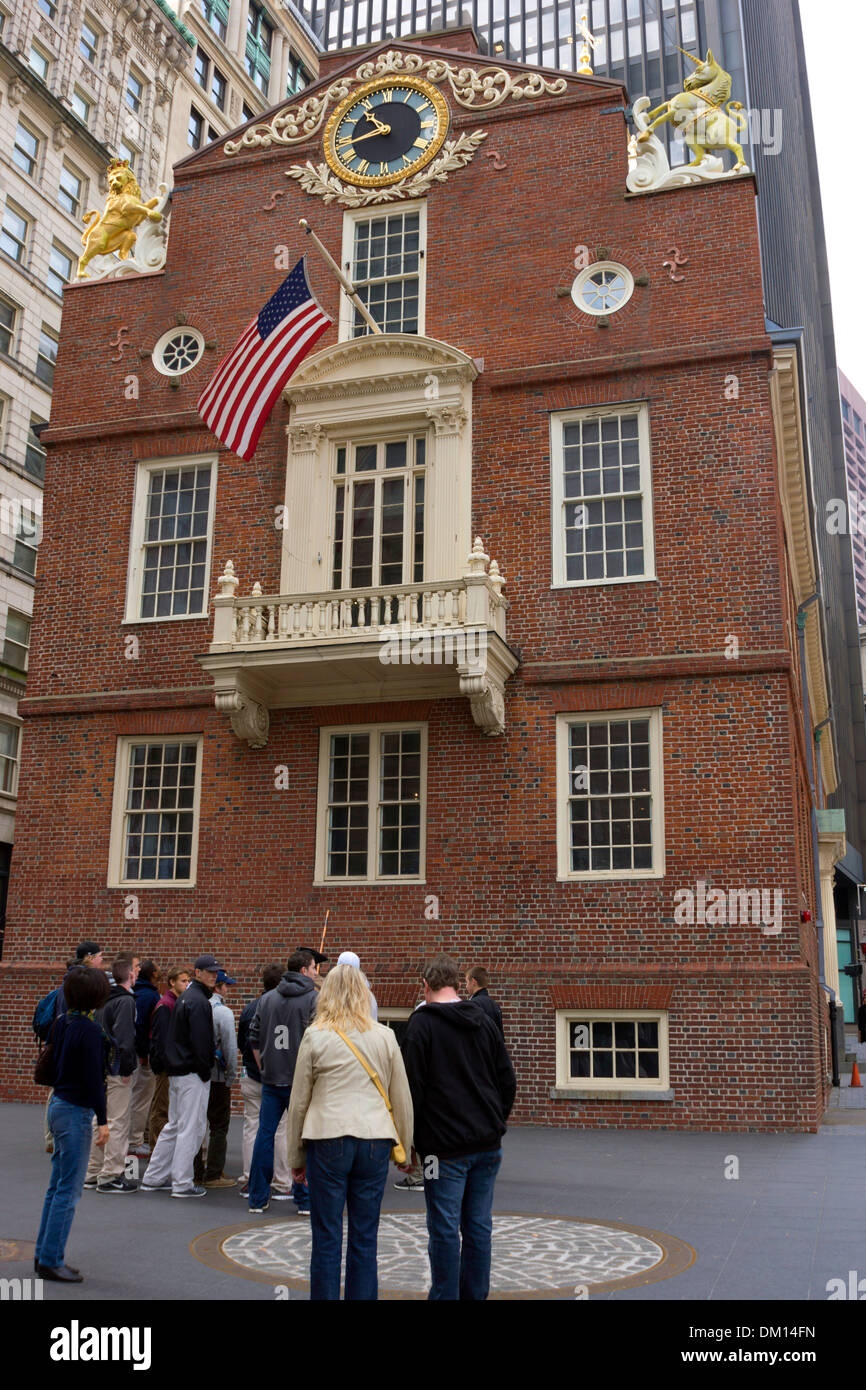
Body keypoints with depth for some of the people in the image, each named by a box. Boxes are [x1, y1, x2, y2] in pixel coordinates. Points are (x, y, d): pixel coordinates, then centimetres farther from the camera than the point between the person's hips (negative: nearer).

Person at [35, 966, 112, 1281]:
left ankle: (44, 1254, 24)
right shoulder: (89, 1030, -19)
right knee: (69, 1190, -1)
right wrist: (103, 1120, -14)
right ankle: (51, 1261, 5)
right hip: (76, 1112, -9)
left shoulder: (62, 1024, 6)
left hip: (58, 1106, 9)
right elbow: (93, 1078, -19)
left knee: (57, 1186, 17)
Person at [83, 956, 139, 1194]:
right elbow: (123, 1037, -22)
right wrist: (126, 1068, -18)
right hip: (117, 1070, -9)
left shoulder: (104, 1000, 12)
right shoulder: (125, 1001, -14)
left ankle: (93, 1173, 23)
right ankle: (110, 1177, 0)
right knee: (118, 1123, -3)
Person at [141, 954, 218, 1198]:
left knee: (174, 1126, 18)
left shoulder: (186, 997, 17)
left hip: (176, 1071, 10)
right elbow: (200, 1041, -19)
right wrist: (205, 1073, -12)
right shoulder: (198, 1001, -15)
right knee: (192, 1127, -3)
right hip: (192, 1074, -10)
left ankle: (154, 1178, 23)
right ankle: (182, 1184, 1)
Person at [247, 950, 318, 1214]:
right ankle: (304, 1200, 8)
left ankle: (258, 1198, 15)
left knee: (264, 1134, 9)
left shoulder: (266, 999, 10)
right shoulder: (314, 999, -6)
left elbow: (254, 1039, 11)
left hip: (271, 1080, 4)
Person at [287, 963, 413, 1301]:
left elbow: (298, 1102, 4)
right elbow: (402, 1098, 10)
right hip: (375, 1140, 2)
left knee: (326, 1239, 6)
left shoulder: (315, 1036, 0)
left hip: (329, 1141, -2)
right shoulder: (385, 1036, 5)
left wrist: (296, 1156, 13)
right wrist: (405, 1148, 21)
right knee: (365, 1240, 10)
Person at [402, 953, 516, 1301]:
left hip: (446, 1147, -5)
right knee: (479, 1227, 12)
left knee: (444, 1231, 2)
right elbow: (508, 1080, 13)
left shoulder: (422, 1023, -7)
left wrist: (409, 1141, -1)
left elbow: (412, 1087, -9)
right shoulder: (485, 1022, 9)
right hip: (487, 1145, 6)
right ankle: (475, 1294, 19)